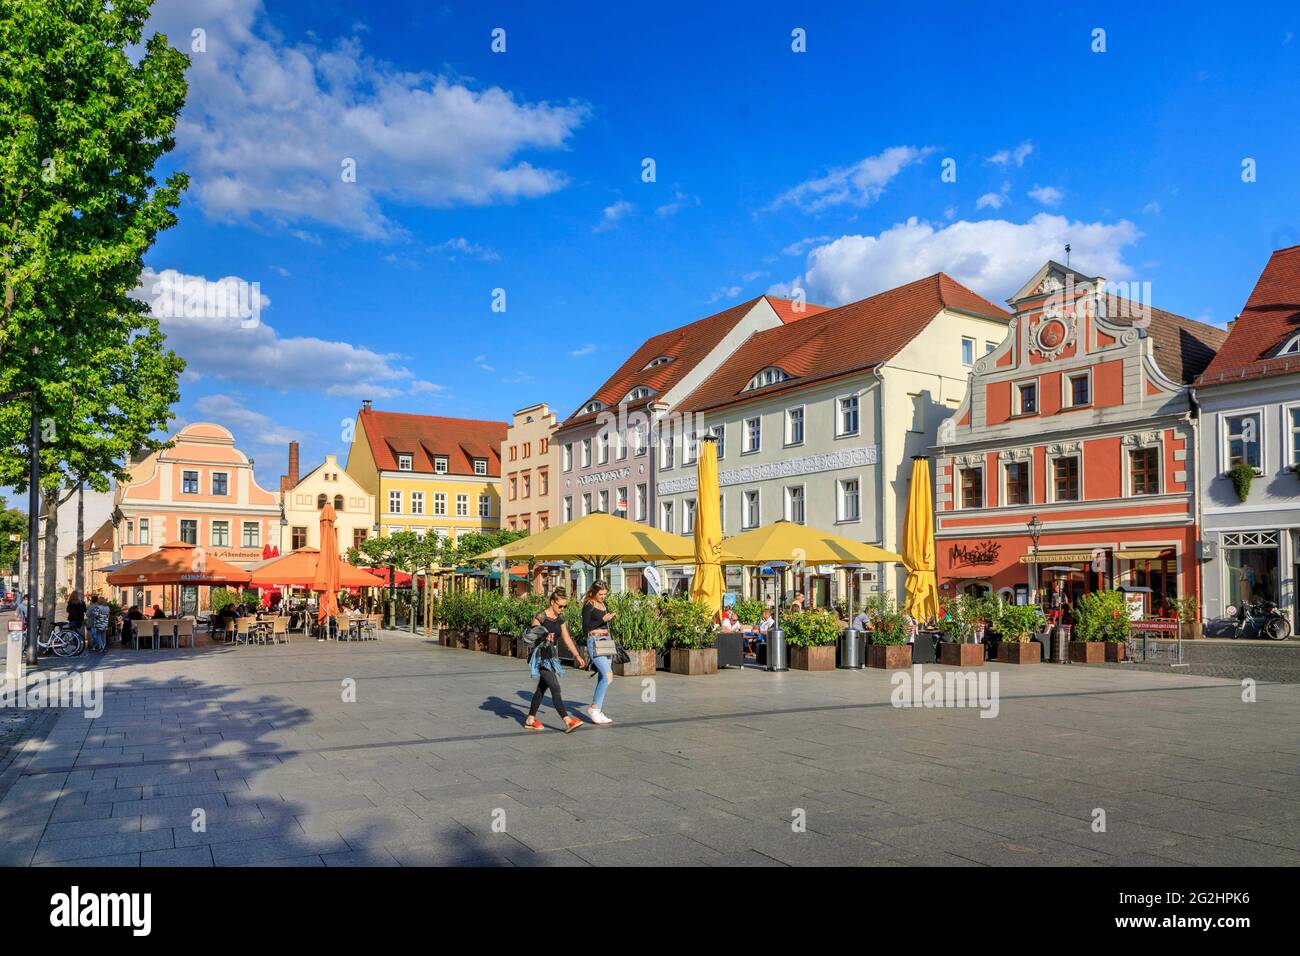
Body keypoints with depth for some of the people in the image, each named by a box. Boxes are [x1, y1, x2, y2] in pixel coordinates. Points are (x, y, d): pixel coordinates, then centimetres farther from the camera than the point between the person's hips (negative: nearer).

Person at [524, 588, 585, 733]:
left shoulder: (560, 618, 7)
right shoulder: (540, 617, -14)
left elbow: (567, 638, 12)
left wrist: (577, 656, 11)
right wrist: (544, 638, -28)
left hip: (552, 656, 8)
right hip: (541, 657, -8)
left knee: (542, 688, 13)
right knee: (555, 688, -14)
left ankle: (530, 720, 24)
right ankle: (568, 721, -18)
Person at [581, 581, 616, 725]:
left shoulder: (603, 605, 16)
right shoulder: (588, 606, -6)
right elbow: (585, 627, -13)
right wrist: (603, 619, -17)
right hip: (594, 641, -8)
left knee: (603, 678, 7)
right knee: (608, 676, -17)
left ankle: (599, 713, 11)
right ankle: (594, 708, -7)